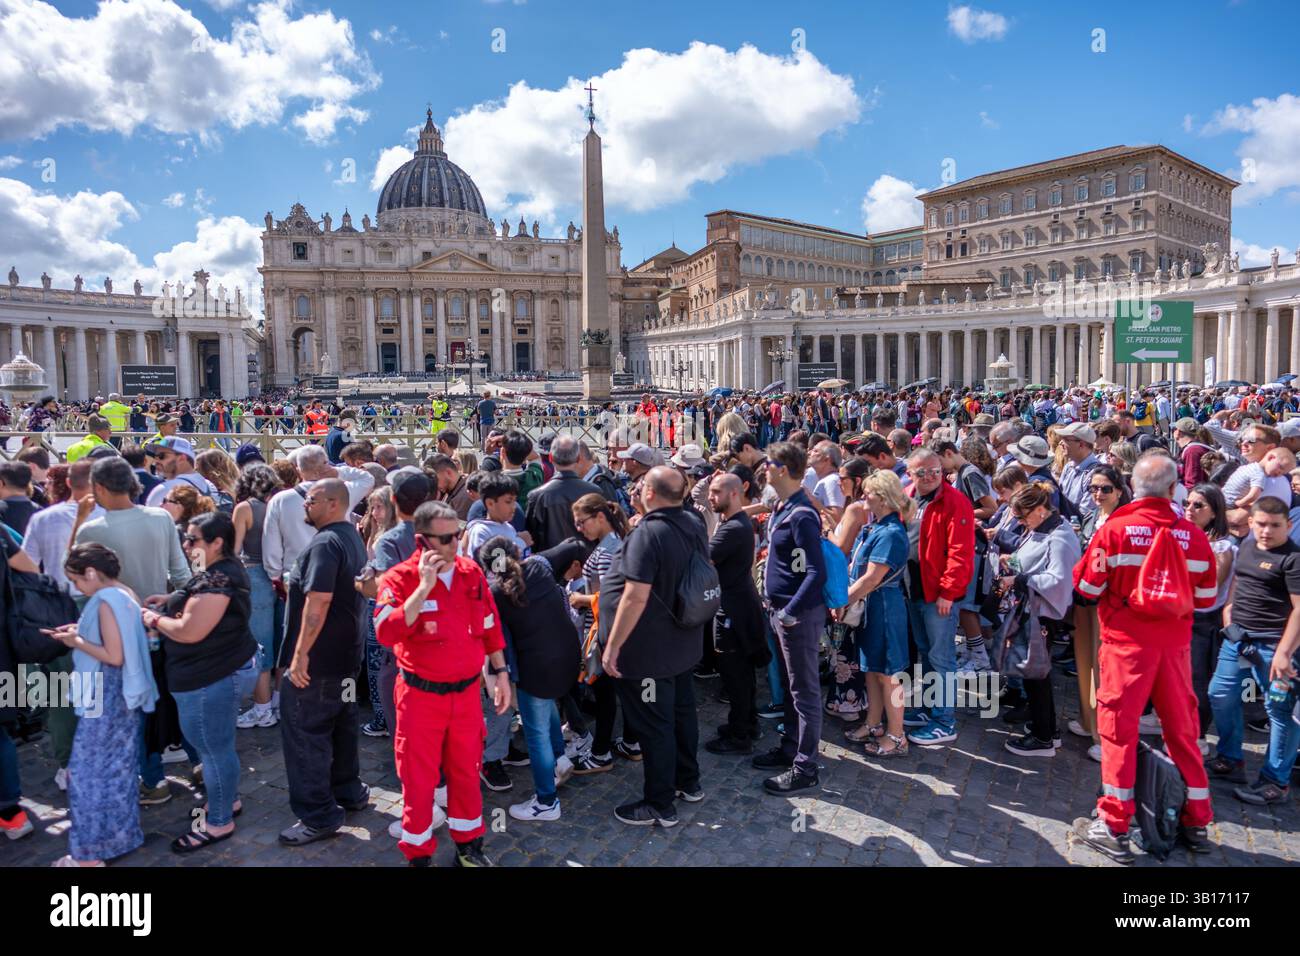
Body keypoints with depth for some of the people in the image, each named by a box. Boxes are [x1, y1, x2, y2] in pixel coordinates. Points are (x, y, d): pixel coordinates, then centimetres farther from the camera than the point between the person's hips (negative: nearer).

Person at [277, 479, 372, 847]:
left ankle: (319, 816, 6)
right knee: (341, 725, 20)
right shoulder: (353, 538, 11)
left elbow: (318, 601, -27)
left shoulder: (325, 544, -20)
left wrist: (300, 653, -24)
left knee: (305, 734, -1)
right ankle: (349, 791, 33)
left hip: (317, 659, -10)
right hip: (346, 654, 10)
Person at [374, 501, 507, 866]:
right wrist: (423, 587, -30)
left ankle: (468, 844, 36)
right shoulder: (400, 578, -14)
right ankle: (419, 855, 28)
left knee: (466, 771, 17)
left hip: (467, 692, 4)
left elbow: (490, 627, 9)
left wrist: (500, 673, 9)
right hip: (421, 696, -3)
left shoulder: (471, 572, -1)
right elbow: (385, 633, -28)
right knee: (419, 778, 8)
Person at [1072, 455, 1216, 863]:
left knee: (1119, 727, 5)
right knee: (1182, 727, 15)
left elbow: (1087, 588, -6)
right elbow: (1206, 599, 4)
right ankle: (1196, 822, 28)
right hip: (1175, 642, 3)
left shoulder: (1114, 529, -13)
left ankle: (1113, 827, 10)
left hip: (1127, 641, -3)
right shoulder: (1194, 536, -5)